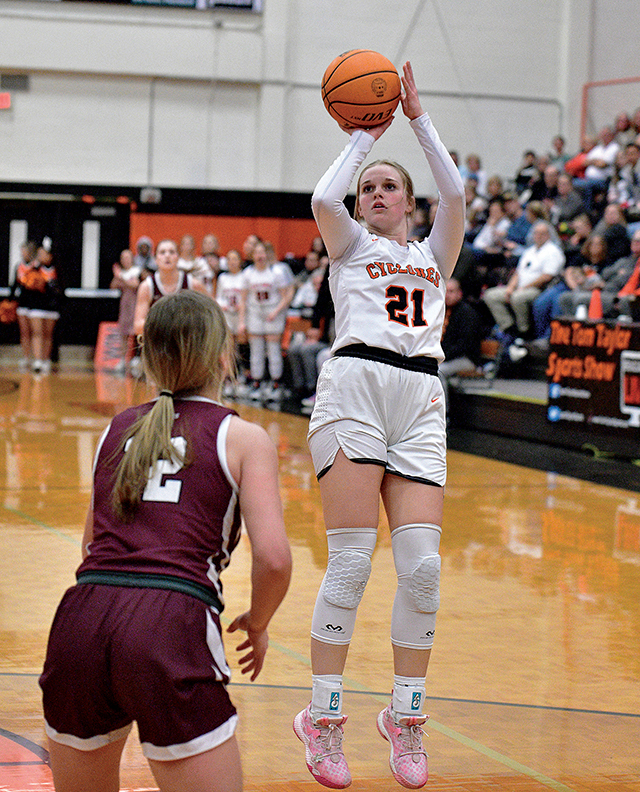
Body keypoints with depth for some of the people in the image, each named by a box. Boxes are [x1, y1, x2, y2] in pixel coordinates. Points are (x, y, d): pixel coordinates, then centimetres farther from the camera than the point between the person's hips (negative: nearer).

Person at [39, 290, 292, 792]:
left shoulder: (117, 429, 21)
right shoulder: (243, 438, 8)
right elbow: (273, 558, -3)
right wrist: (258, 623, 15)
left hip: (81, 619, 5)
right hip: (172, 629, -5)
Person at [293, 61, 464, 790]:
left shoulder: (433, 255, 25)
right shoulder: (351, 244, 18)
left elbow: (454, 193, 7)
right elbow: (323, 199, -4)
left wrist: (418, 118, 9)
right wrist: (364, 135, 8)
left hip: (421, 403, 3)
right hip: (354, 388, -3)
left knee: (422, 566, -6)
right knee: (351, 561, -10)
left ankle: (405, 717, 8)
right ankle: (323, 718, -3)